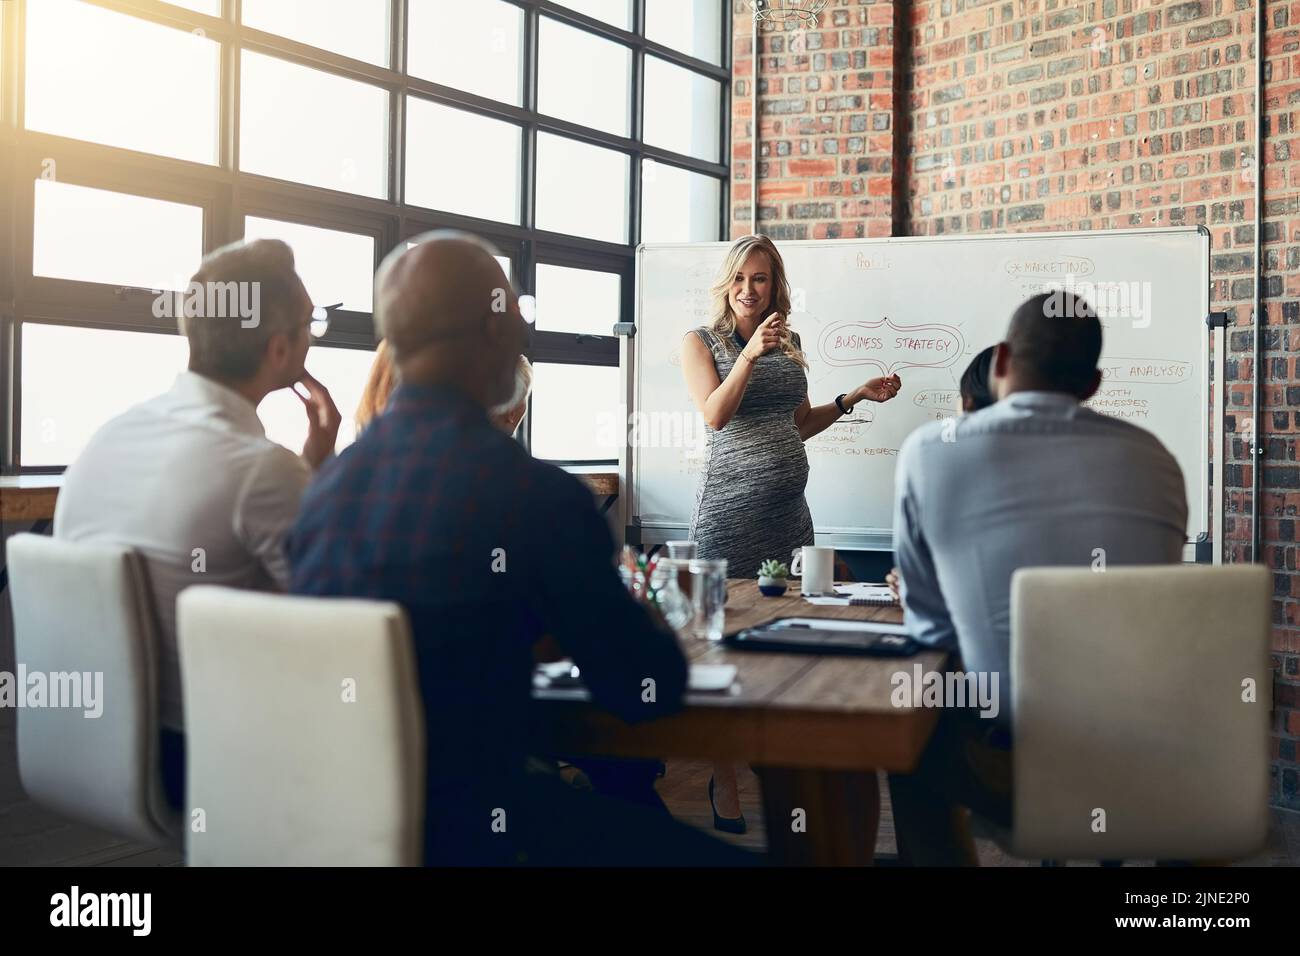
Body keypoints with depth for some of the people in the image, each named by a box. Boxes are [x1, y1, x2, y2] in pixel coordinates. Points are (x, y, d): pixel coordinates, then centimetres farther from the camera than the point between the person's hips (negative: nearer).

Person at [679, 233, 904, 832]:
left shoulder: (788, 345, 15)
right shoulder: (700, 342, 1)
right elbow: (715, 415, -14)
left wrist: (856, 397, 14)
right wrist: (750, 354, -23)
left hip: (788, 507, 6)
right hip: (731, 508, -5)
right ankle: (724, 778, 10)